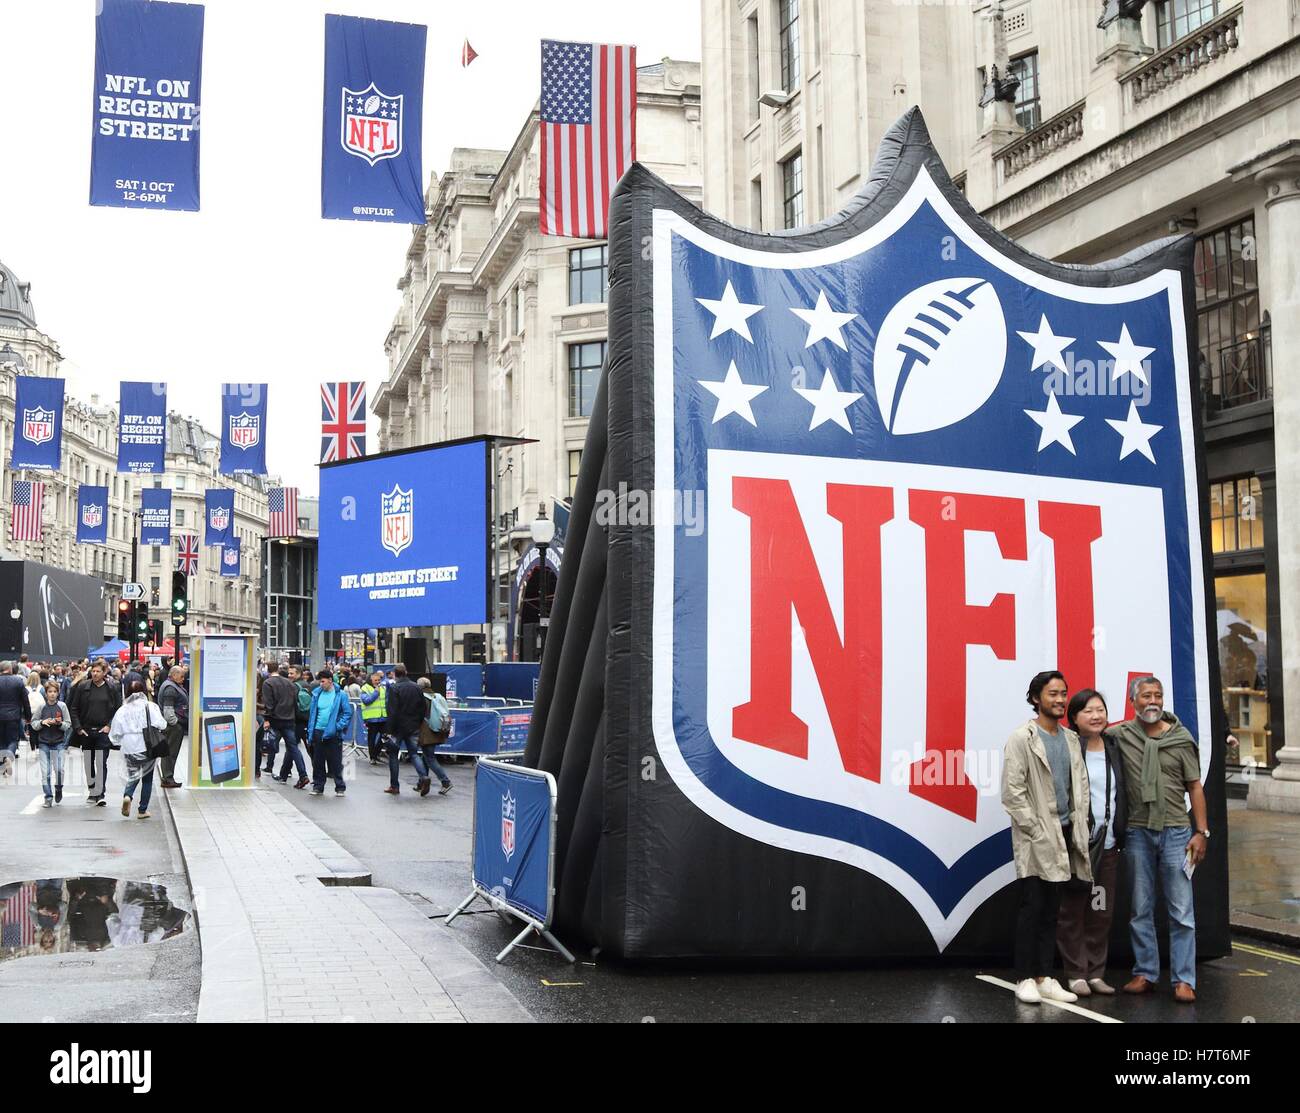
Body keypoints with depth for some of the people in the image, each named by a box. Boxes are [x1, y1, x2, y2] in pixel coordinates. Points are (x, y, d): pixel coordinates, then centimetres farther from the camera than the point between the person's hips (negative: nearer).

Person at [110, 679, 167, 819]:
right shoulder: (150, 706, -5)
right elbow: (160, 724, -14)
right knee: (147, 778, 11)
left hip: (129, 748, 2)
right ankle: (143, 810, 12)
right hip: (147, 747, -2)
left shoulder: (122, 710, 2)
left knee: (133, 775, 18)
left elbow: (115, 732, 1)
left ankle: (127, 796, -12)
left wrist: (121, 742, 19)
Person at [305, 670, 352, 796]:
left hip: (333, 734, -4)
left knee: (335, 762, 1)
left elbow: (348, 713, -5)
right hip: (318, 732, 4)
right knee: (317, 762, 9)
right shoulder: (317, 694, 7)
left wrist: (339, 726, -14)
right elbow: (312, 713, 11)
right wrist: (310, 731, 6)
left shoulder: (341, 695, -5)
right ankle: (318, 787, 19)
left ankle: (340, 788, 11)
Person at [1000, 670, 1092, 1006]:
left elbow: (1081, 786, 13)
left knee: (1051, 909, 9)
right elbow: (1012, 792, -11)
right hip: (1035, 836, -6)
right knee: (1032, 907, -3)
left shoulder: (1071, 739, 11)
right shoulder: (1022, 738, -7)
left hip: (1064, 834, 6)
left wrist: (1079, 826, 3)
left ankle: (1045, 977, 14)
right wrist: (1036, 830, -12)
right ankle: (1025, 979, 5)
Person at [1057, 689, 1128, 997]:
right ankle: (1076, 974, 11)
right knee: (1073, 910, 2)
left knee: (1102, 912, 11)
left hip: (1108, 844, 6)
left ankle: (1096, 973, 20)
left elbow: (1123, 794, 16)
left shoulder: (1114, 748, 10)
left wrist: (1121, 836, 11)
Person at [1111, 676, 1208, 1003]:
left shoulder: (1182, 738, 0)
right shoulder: (1121, 736, 0)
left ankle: (1183, 979, 5)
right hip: (1138, 832, 1)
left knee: (1181, 911, 0)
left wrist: (1201, 832, -2)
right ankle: (1145, 974, 19)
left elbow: (1194, 787, 3)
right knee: (1141, 910, 10)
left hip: (1175, 832, -1)